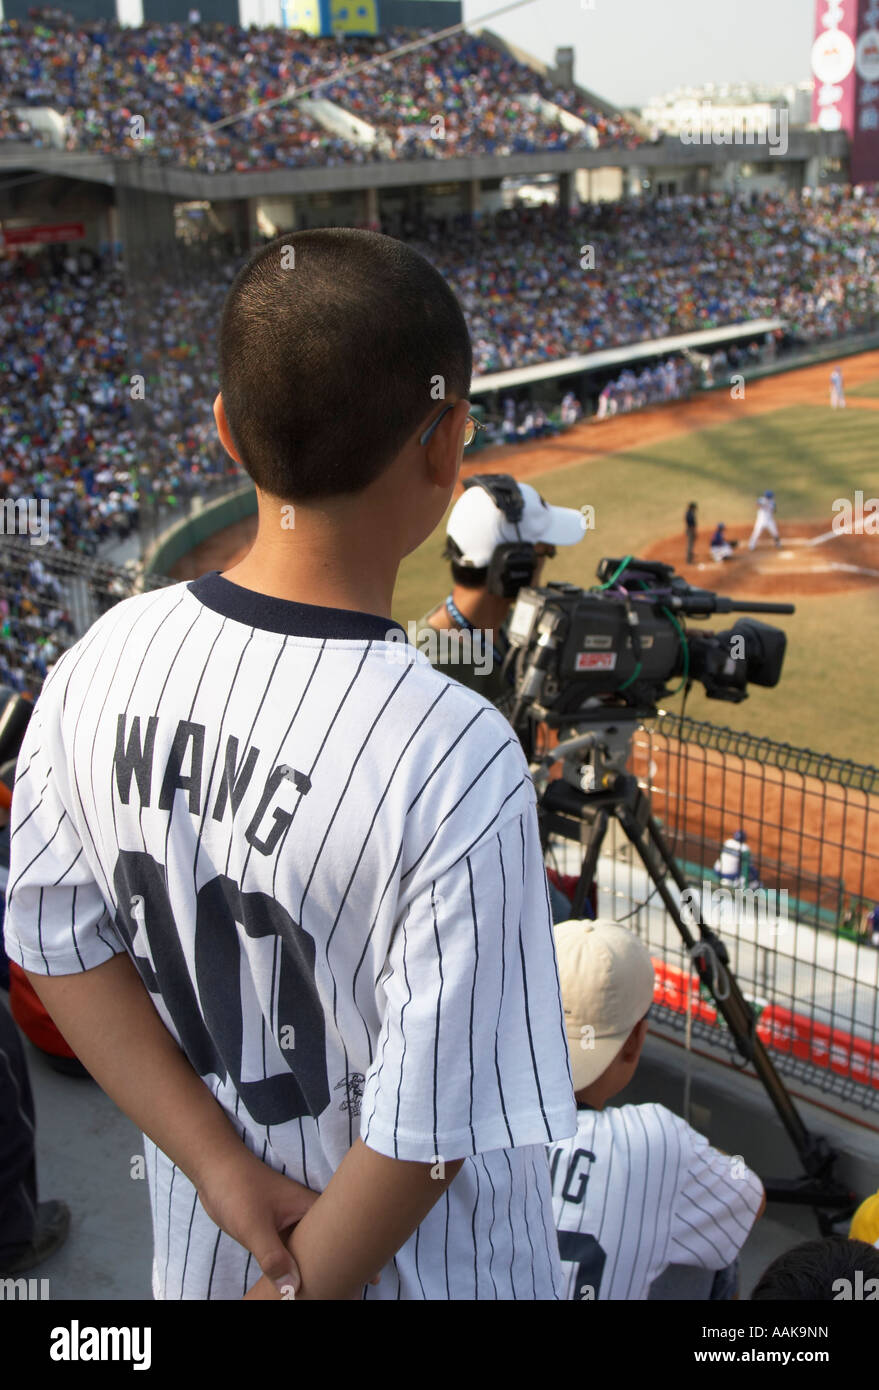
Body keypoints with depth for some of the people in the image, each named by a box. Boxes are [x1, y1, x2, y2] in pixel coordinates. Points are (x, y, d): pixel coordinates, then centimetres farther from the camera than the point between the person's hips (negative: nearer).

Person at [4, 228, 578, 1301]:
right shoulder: (458, 760, -32)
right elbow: (429, 1126, -26)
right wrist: (302, 1286, -10)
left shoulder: (99, 662, -16)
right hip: (413, 1266, -4)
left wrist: (225, 1167, -6)